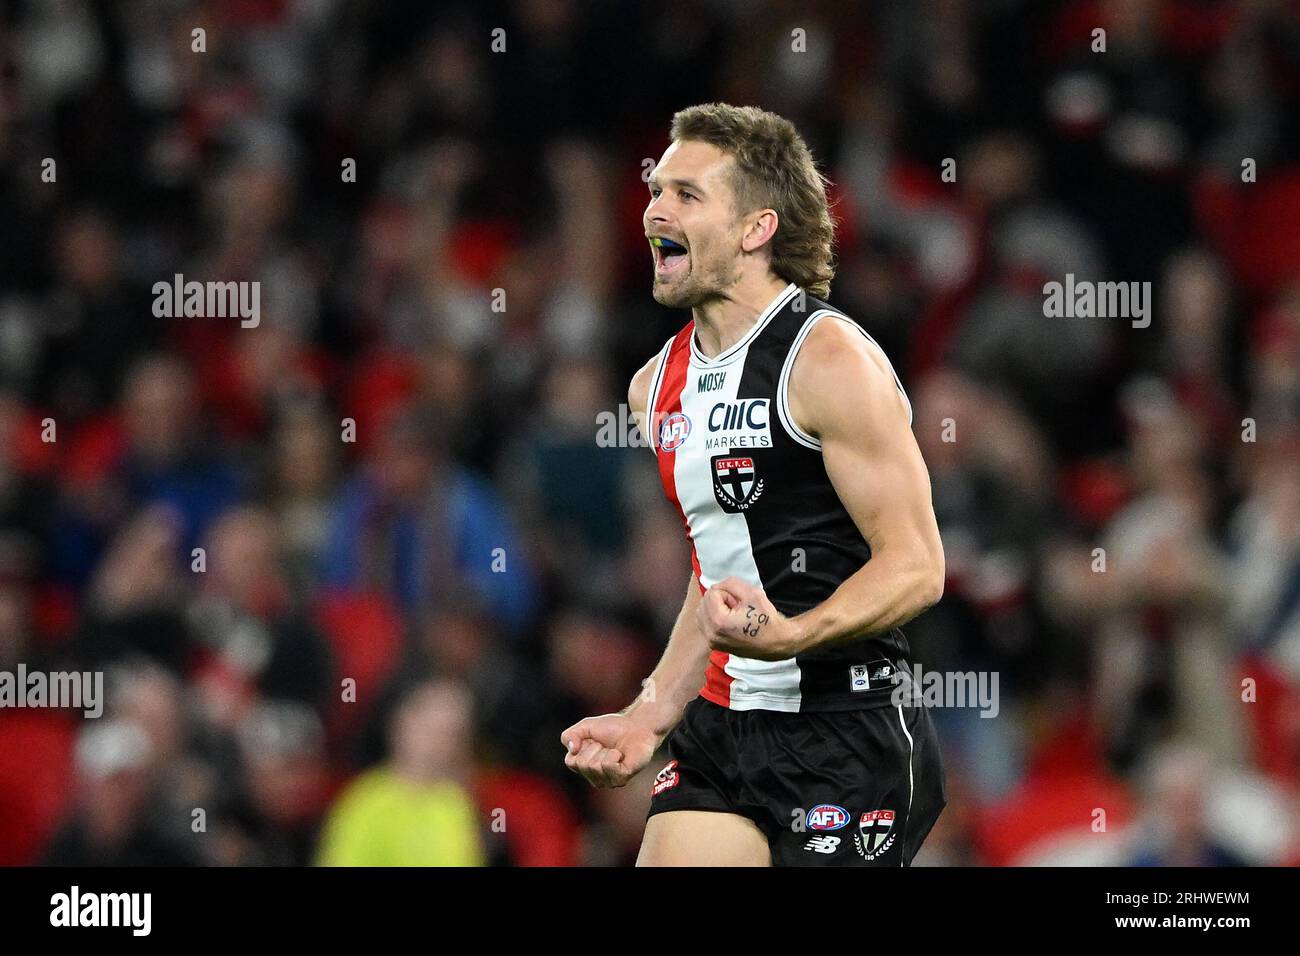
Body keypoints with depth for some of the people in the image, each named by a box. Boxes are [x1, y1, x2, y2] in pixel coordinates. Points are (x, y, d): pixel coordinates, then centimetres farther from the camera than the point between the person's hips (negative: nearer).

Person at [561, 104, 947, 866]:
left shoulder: (831, 360, -12)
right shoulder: (660, 386, 13)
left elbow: (916, 568, -16)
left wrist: (785, 637, -31)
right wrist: (652, 718, 14)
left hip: (849, 740, -7)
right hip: (723, 732, 7)